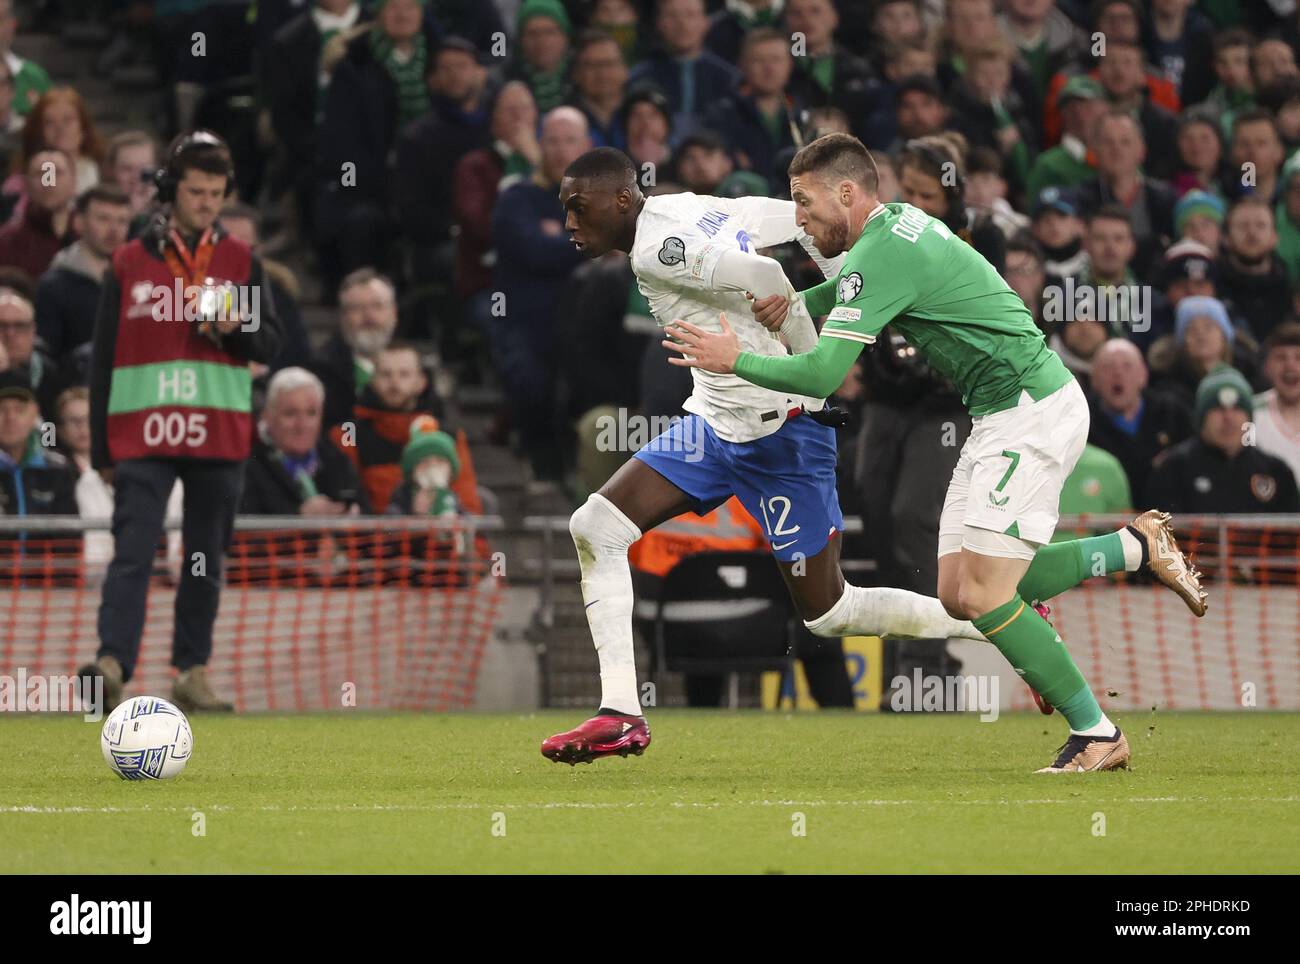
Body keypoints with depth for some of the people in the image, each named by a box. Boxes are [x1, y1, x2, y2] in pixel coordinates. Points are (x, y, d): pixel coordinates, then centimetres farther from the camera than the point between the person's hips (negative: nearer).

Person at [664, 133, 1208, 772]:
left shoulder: (879, 254, -18)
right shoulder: (897, 220, 12)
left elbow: (822, 374, -23)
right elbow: (858, 289, 35)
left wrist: (734, 359, -9)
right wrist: (799, 304, 15)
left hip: (1030, 415, -10)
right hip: (1001, 414, 10)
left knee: (982, 596, -14)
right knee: (958, 593, 7)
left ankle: (1096, 733, -4)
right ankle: (1136, 546, 18)